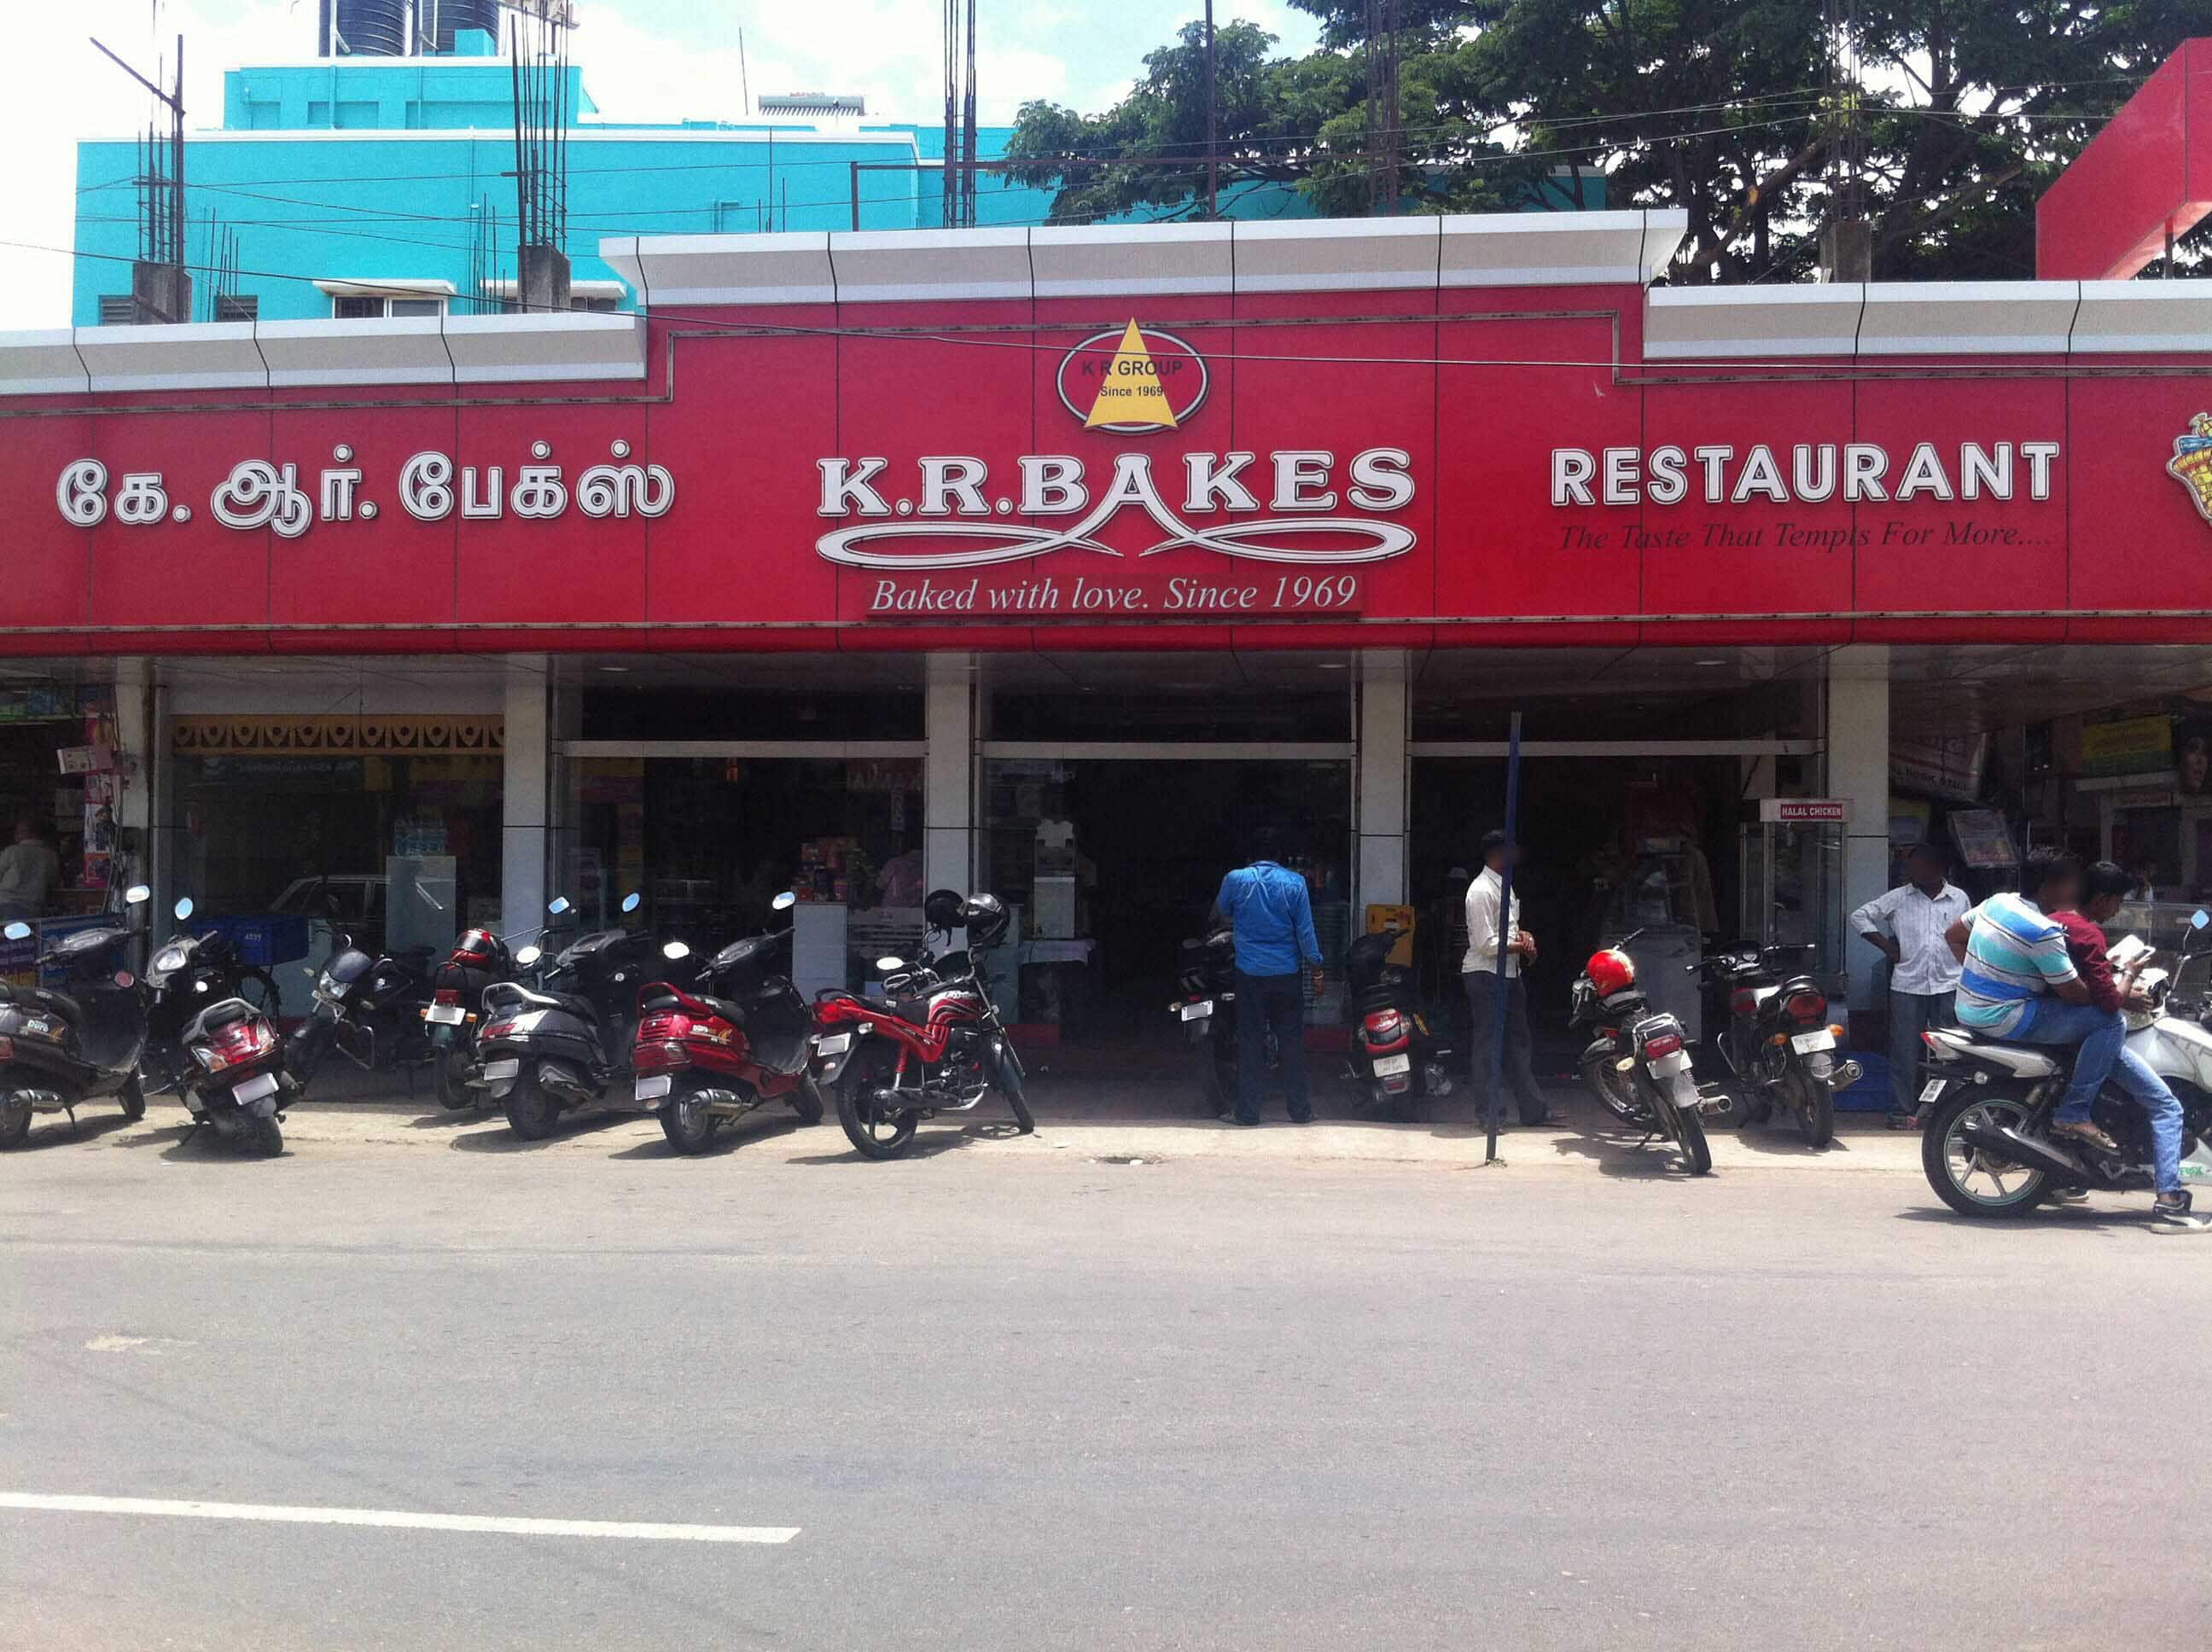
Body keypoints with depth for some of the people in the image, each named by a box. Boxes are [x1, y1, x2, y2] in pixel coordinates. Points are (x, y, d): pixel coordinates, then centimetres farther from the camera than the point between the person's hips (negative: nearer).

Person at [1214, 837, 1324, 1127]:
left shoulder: (1235, 880, -5)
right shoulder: (1294, 882, -5)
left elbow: (1222, 911, 16)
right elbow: (1305, 931, -4)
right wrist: (1316, 969, 5)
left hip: (1250, 974, 0)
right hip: (1286, 973, 0)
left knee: (1250, 1042, 5)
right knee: (1292, 1042, 7)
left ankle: (1248, 1111, 8)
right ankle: (1300, 1110, 12)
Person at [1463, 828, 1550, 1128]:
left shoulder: (1504, 886, 13)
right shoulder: (1482, 890, -17)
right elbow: (1486, 944, -22)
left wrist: (1523, 935, 4)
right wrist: (1521, 947, -12)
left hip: (1509, 975, 10)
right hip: (1486, 976, -10)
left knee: (1518, 1043, 15)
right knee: (1487, 1046, -1)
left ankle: (1534, 1110, 23)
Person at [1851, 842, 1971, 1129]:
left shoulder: (1959, 899, 6)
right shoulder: (1899, 898, 3)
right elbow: (1860, 916, 7)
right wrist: (1887, 947, 1)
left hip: (1949, 985, 1)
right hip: (1908, 985, -1)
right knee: (1905, 1051, 0)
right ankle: (1902, 1110, 5)